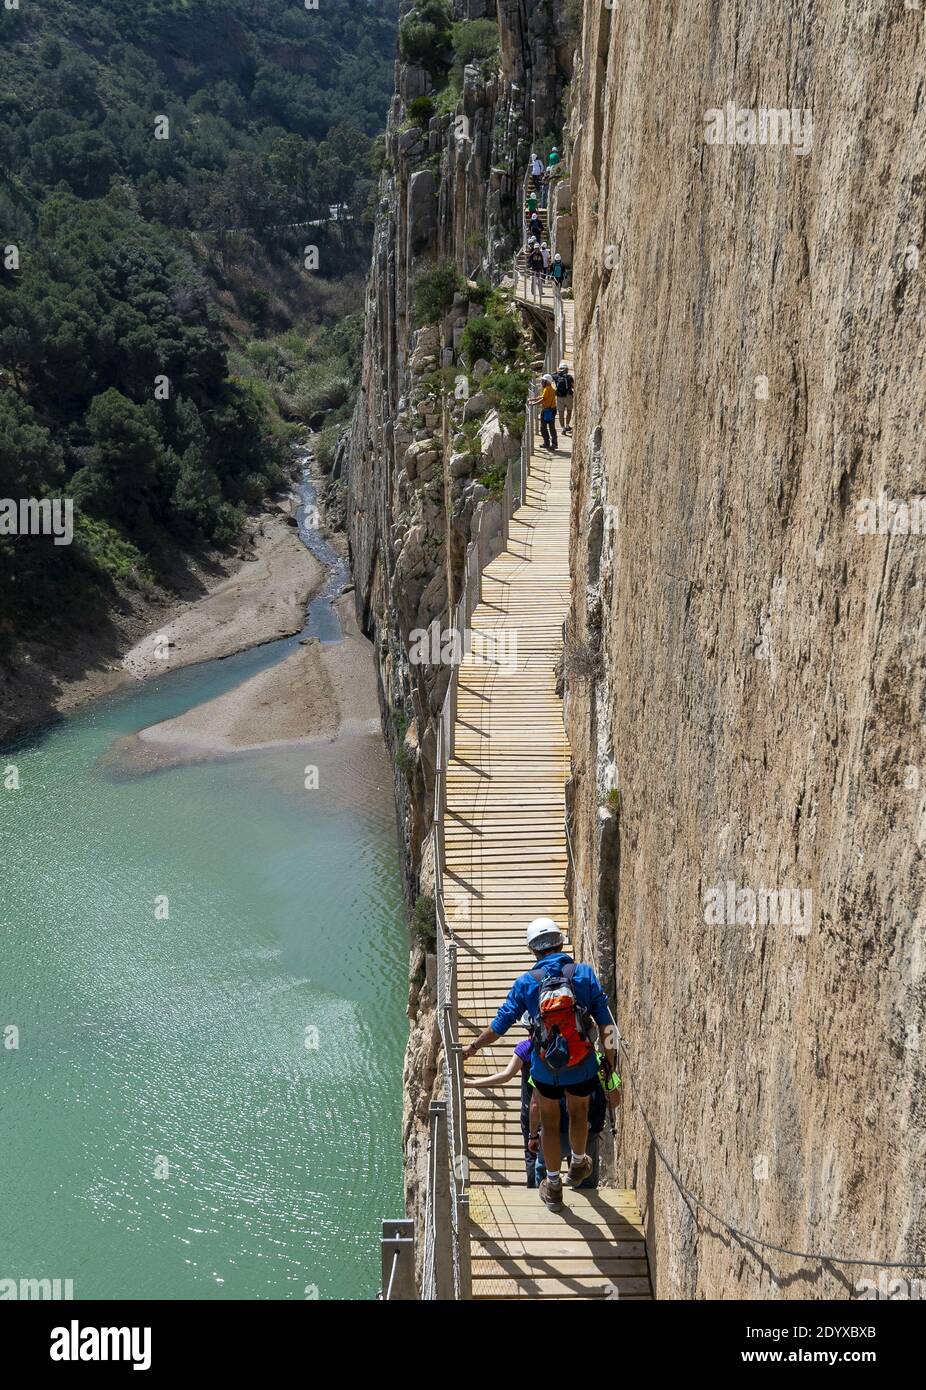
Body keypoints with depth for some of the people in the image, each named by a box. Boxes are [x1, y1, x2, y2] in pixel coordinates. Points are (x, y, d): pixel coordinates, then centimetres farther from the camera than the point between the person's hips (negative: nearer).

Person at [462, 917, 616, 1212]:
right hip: (582, 1066, 1)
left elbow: (500, 1024, -3)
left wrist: (473, 1047, 13)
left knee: (549, 1122, 20)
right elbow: (604, 1019, -7)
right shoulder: (585, 973, -10)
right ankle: (577, 1165, 51)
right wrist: (610, 1053, 8)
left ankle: (553, 1187, 32)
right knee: (579, 1113, 28)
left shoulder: (526, 982, -9)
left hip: (545, 1068, -1)